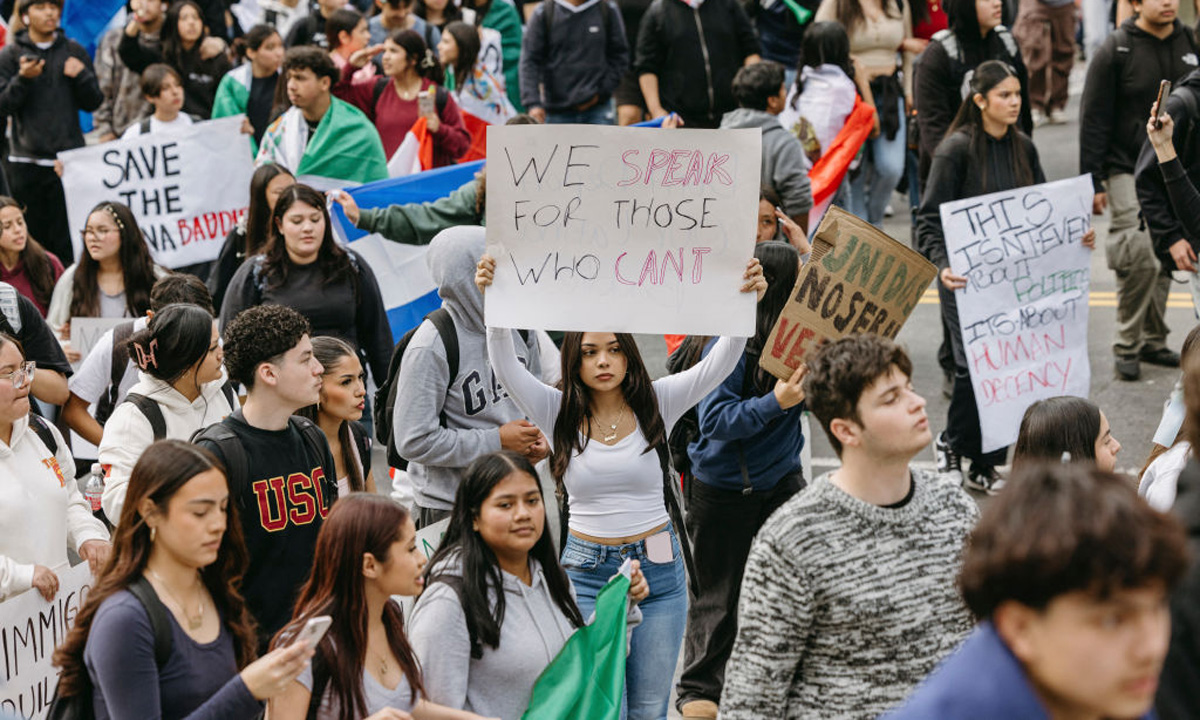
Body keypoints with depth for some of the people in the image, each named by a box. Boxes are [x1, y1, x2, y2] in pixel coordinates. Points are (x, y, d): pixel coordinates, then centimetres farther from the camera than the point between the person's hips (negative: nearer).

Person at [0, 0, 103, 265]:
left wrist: (82, 75, -7)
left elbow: (93, 103, 11)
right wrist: (23, 79, -17)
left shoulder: (74, 52, 11)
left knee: (67, 241, -5)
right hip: (26, 162, 0)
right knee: (33, 237, 1)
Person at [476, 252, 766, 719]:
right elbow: (506, 368, -14)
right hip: (587, 571, -1)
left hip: (658, 569, 1)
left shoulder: (656, 403, 0)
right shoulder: (559, 413, -1)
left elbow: (718, 365, -11)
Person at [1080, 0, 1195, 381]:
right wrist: (1093, 181, -9)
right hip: (1128, 170, -5)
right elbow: (1093, 119, -7)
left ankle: (1153, 341, 20)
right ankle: (1127, 346, 0)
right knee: (1140, 257, -14)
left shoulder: (1189, 44, 5)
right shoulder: (1115, 50, -9)